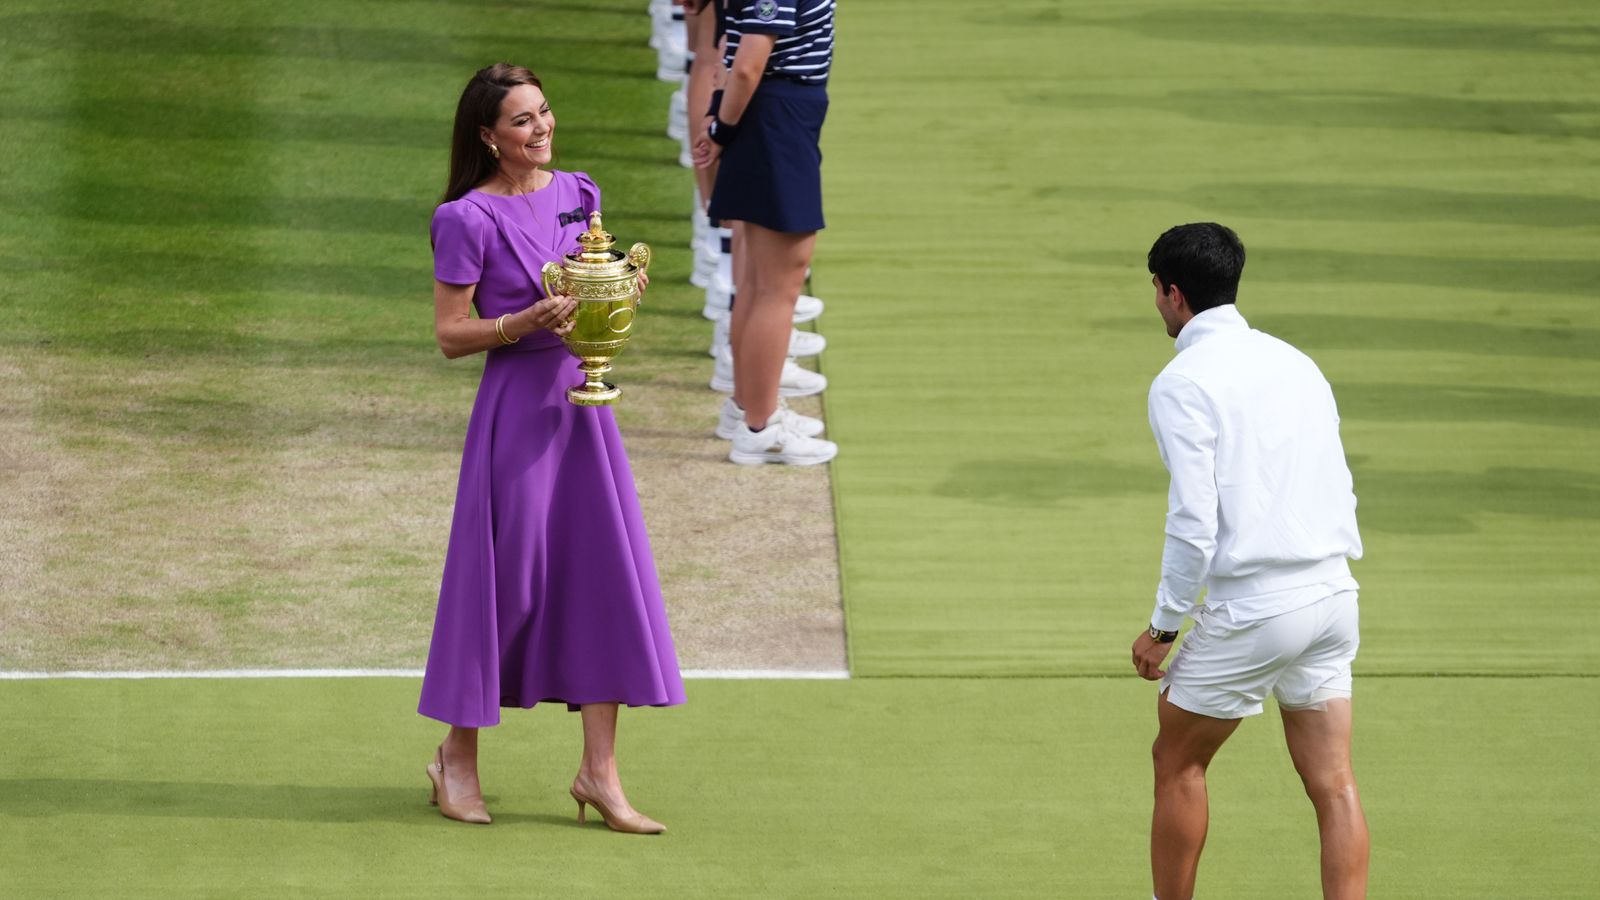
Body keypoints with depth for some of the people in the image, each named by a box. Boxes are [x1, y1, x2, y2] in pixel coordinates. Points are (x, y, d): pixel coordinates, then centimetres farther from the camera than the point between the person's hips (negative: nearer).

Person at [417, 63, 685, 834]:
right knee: (504, 574, 0)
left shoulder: (576, 195, 9)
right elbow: (450, 335, -9)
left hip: (582, 396, 6)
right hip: (516, 398, -6)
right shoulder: (469, 219, -9)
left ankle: (599, 770, 6)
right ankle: (458, 755, 17)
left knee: (602, 571, 2)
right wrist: (528, 321, -22)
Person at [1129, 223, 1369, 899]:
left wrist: (1163, 627, -6)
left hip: (1251, 609, -6)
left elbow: (1194, 525, -15)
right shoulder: (1295, 362, 13)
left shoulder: (1182, 385, -10)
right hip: (1332, 592, 6)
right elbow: (1340, 490, 15)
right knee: (1332, 784, 4)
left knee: (1177, 762, 13)